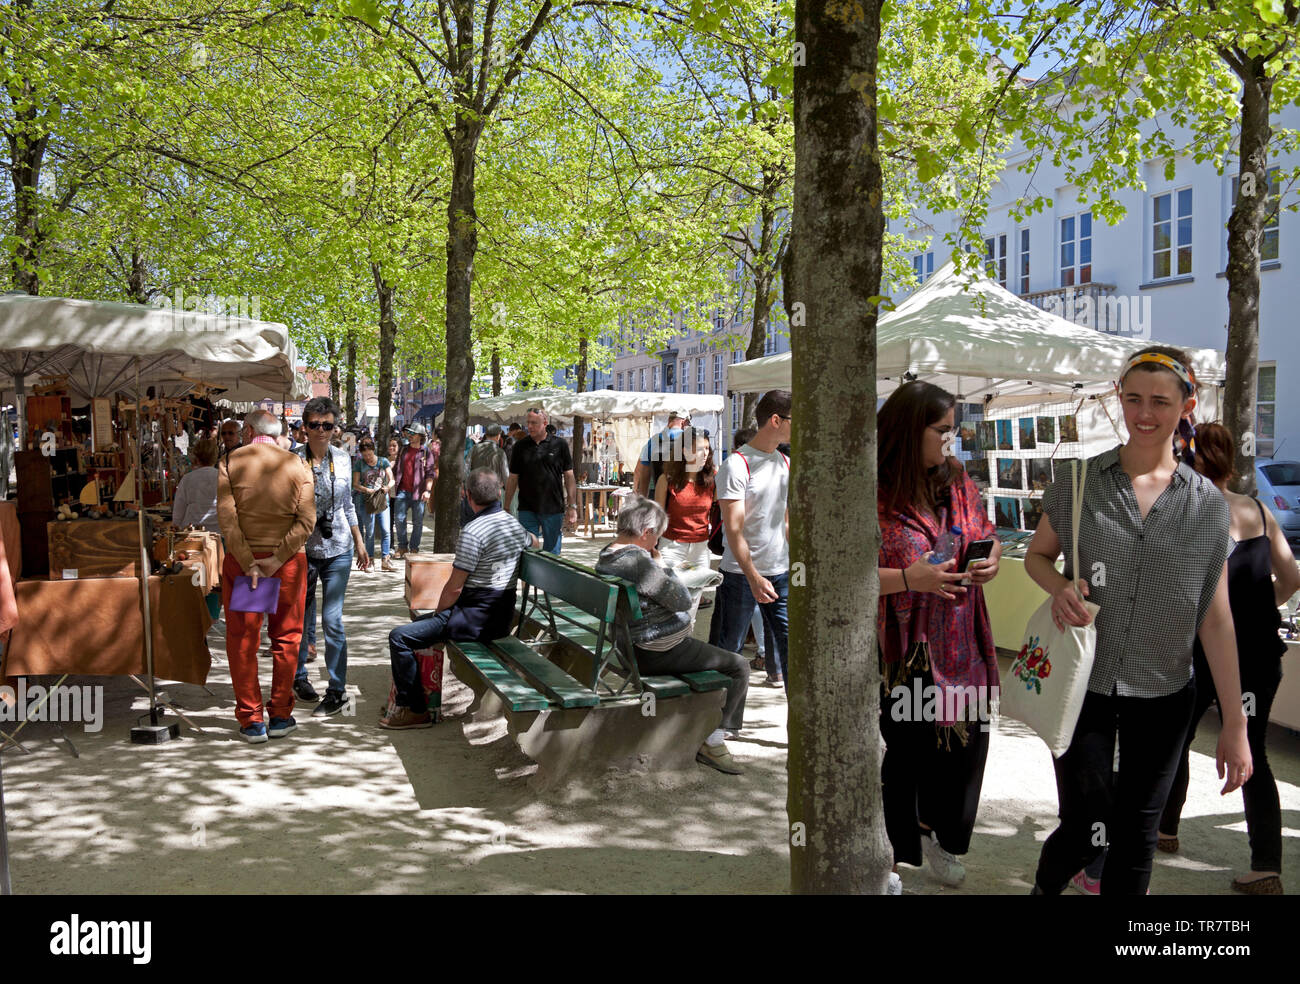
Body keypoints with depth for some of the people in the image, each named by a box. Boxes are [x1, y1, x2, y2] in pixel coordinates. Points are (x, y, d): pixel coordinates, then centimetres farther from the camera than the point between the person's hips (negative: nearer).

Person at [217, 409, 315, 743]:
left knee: (242, 640, 8)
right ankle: (281, 716, 16)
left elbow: (226, 519, -12)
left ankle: (251, 721, 10)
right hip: (289, 561, 1)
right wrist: (277, 557, -11)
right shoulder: (297, 465, 1)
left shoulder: (230, 463, -2)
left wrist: (249, 563, -13)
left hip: (240, 560, -1)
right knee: (286, 637, 11)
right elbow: (307, 520, -9)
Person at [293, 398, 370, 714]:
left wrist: (359, 542, 16)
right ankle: (298, 675, 33)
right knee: (301, 617, 9)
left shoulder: (343, 458, 5)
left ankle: (337, 691, 7)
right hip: (303, 548, -2)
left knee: (332, 620, -1)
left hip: (338, 549, 2)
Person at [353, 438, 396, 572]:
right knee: (370, 532, -1)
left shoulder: (383, 461, 7)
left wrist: (387, 487, -19)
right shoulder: (359, 463, 5)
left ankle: (385, 561, -3)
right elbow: (355, 484, 3)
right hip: (366, 501, -1)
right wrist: (366, 490, -16)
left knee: (386, 530, -6)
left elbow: (392, 479, 3)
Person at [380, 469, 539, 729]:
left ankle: (415, 710, 1)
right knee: (417, 624, 26)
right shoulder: (514, 524, 6)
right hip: (502, 615, 10)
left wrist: (438, 613, 1)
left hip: (477, 619, -10)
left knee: (399, 637, -8)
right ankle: (406, 699, 32)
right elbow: (534, 543, 32)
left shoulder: (473, 531, -20)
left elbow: (454, 588, -17)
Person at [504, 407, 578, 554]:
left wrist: (572, 507, -3)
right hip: (527, 510, 1)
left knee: (552, 553, 8)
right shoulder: (520, 447, 5)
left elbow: (569, 477, 2)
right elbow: (513, 479, 9)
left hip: (554, 509, -1)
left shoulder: (559, 445, 0)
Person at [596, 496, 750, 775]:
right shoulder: (638, 560, -27)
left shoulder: (606, 555, 6)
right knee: (738, 666, -1)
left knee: (712, 656, 30)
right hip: (659, 654, -11)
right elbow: (682, 600, -20)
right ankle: (712, 743, 6)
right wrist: (662, 565, -11)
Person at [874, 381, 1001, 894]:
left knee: (964, 739, 12)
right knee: (899, 749, 6)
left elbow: (987, 536, 17)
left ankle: (936, 831, 40)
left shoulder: (958, 482, 5)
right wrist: (910, 578, -23)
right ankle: (887, 857, 29)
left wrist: (991, 560, -5)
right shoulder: (873, 495, -14)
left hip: (959, 647, 5)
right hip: (898, 651, -5)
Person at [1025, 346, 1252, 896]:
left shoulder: (1207, 504, -1)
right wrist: (1060, 587, -14)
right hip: (1083, 685, -1)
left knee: (1136, 839, 9)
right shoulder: (1078, 482, -2)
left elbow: (1216, 619, 0)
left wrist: (1235, 724, -1)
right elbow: (1037, 555, 10)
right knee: (1086, 829, -4)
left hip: (1163, 695, 1)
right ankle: (1044, 889, 28)